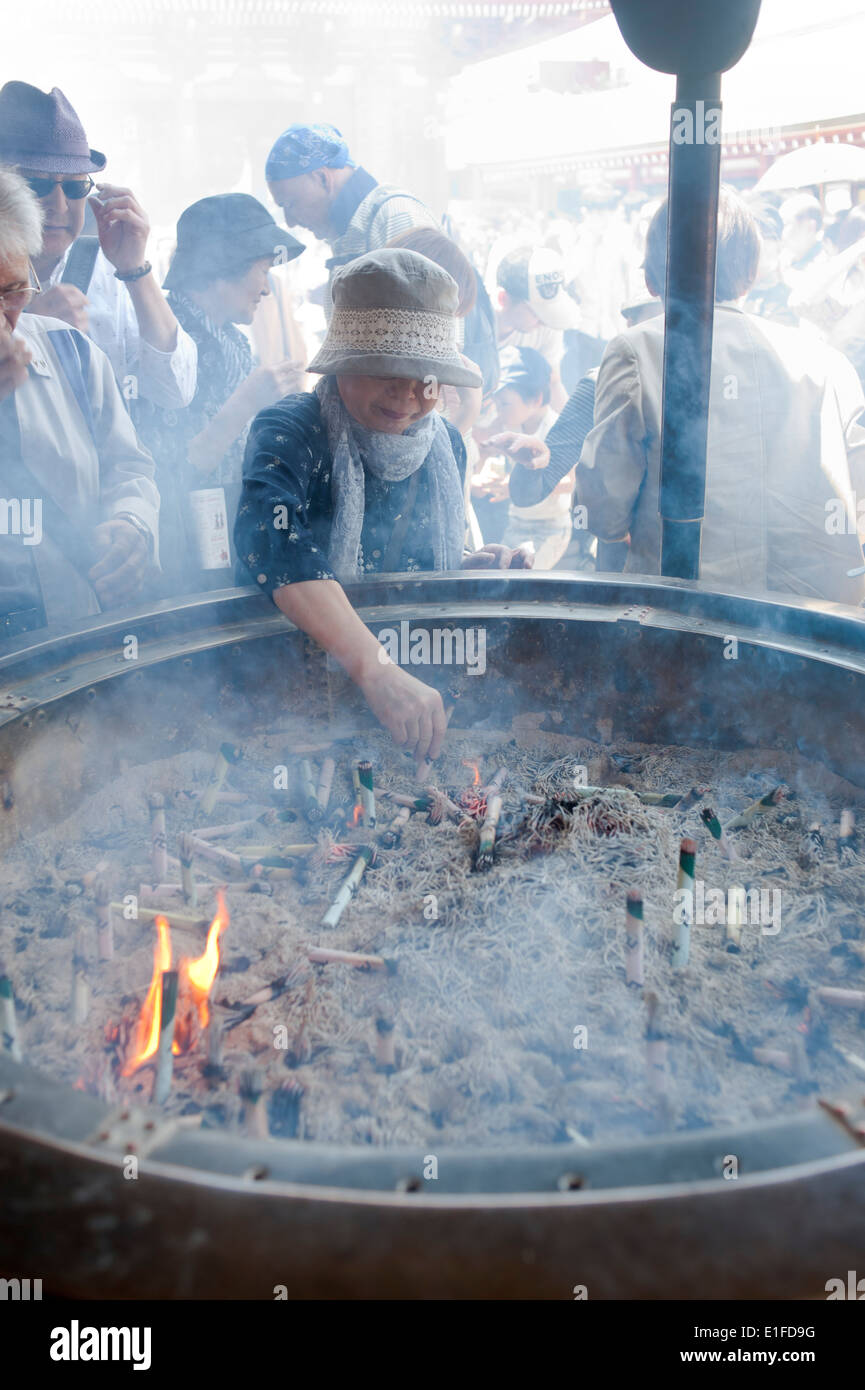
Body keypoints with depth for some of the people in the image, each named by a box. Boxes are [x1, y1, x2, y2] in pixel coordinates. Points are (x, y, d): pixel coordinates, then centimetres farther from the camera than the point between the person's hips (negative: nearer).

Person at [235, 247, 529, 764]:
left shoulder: (445, 444, 6)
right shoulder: (289, 433, -14)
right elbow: (273, 543, -36)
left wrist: (476, 568, -3)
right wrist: (377, 668, -48)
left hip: (419, 660, 6)